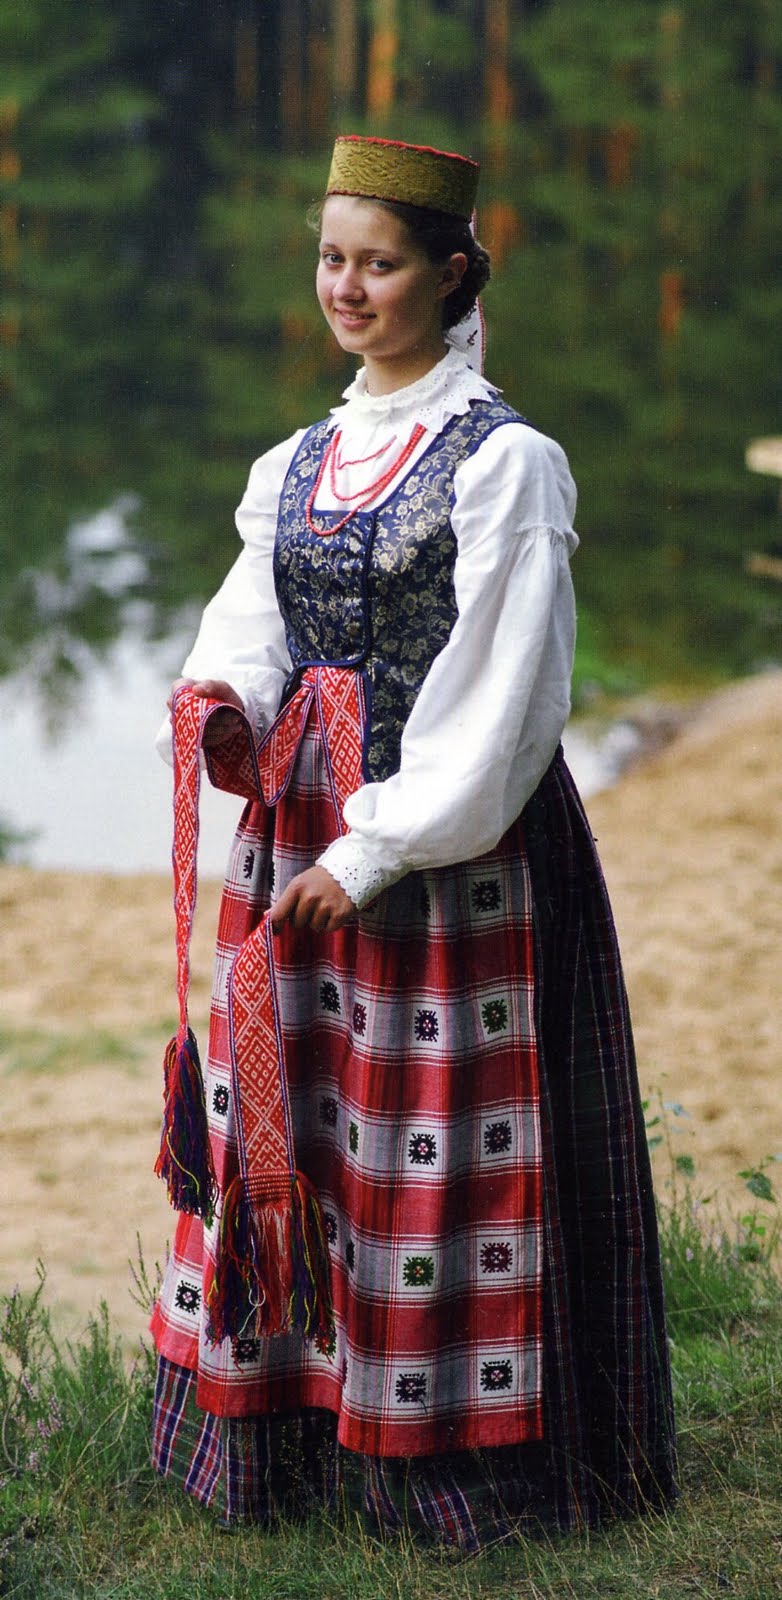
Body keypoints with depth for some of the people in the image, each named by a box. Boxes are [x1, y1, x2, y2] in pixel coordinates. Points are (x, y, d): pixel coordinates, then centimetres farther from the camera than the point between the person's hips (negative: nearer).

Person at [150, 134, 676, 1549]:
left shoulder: (505, 462, -9)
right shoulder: (301, 463, 12)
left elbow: (498, 696, -13)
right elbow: (254, 625, 11)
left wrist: (381, 847, -16)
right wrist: (218, 705, -12)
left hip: (451, 842, -6)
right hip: (304, 831, 7)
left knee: (435, 1145, -2)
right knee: (288, 1114, 7)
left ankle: (454, 1452, 10)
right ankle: (299, 1429, 18)